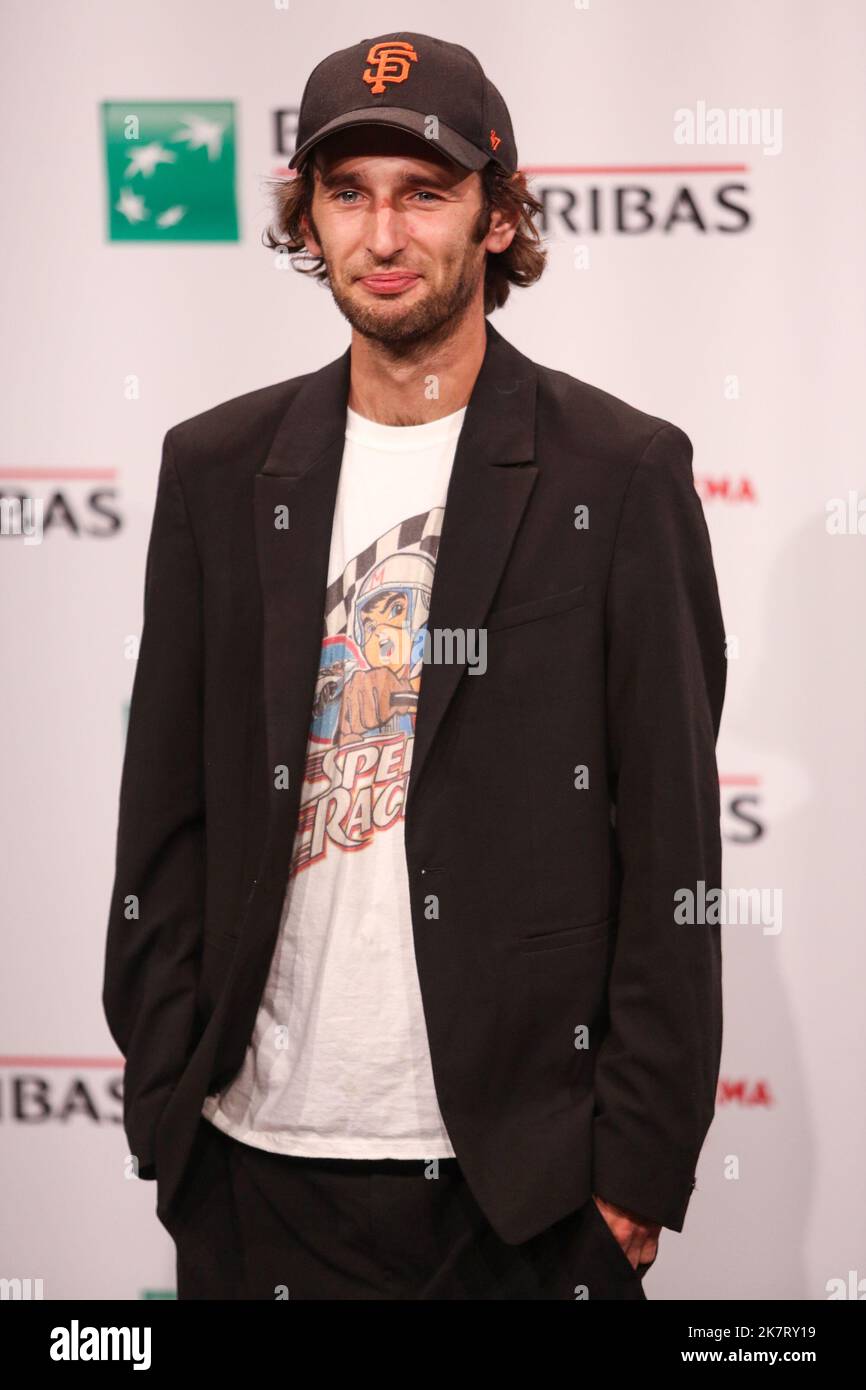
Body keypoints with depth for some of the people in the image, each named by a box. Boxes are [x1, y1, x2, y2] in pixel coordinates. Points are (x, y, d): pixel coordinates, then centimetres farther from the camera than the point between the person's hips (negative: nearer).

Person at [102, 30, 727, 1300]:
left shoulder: (622, 473, -3)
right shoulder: (219, 469, 6)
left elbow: (671, 847, -4)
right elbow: (166, 818, 8)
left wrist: (642, 1160, -7)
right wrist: (166, 1104, 3)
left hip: (522, 1170, -2)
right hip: (259, 1155, 3)